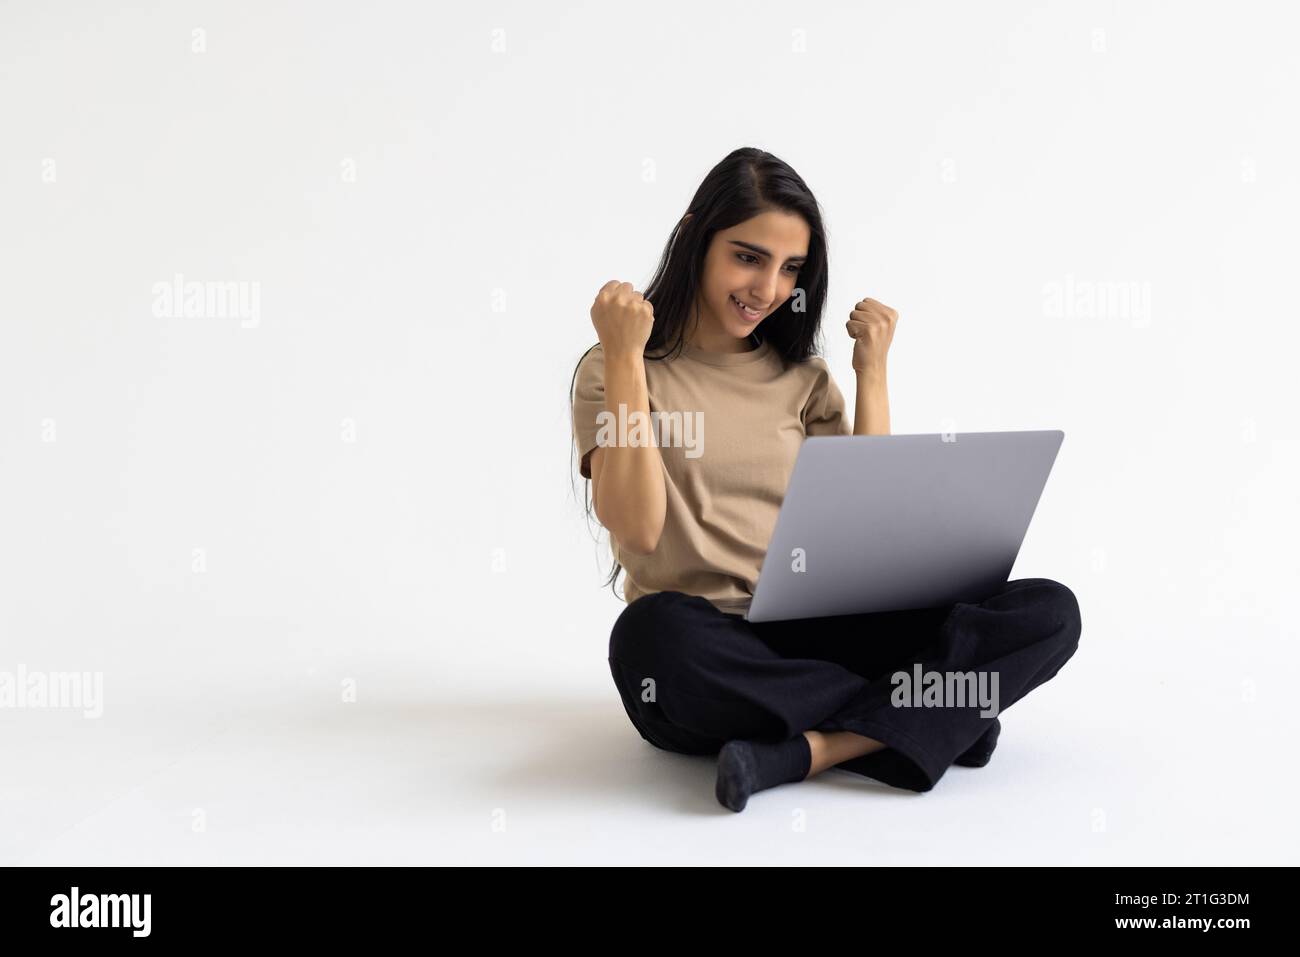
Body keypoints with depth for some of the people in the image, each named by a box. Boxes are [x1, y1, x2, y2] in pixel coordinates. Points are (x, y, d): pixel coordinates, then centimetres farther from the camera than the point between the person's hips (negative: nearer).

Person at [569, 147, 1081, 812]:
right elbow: (636, 529, -11)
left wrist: (873, 372, 6)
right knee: (654, 631, -42)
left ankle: (799, 753, -28)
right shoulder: (614, 375, 5)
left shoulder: (803, 380, 16)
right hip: (700, 657, -3)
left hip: (810, 634, 4)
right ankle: (933, 714, -21)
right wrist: (624, 357, -10)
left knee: (1049, 612, -16)